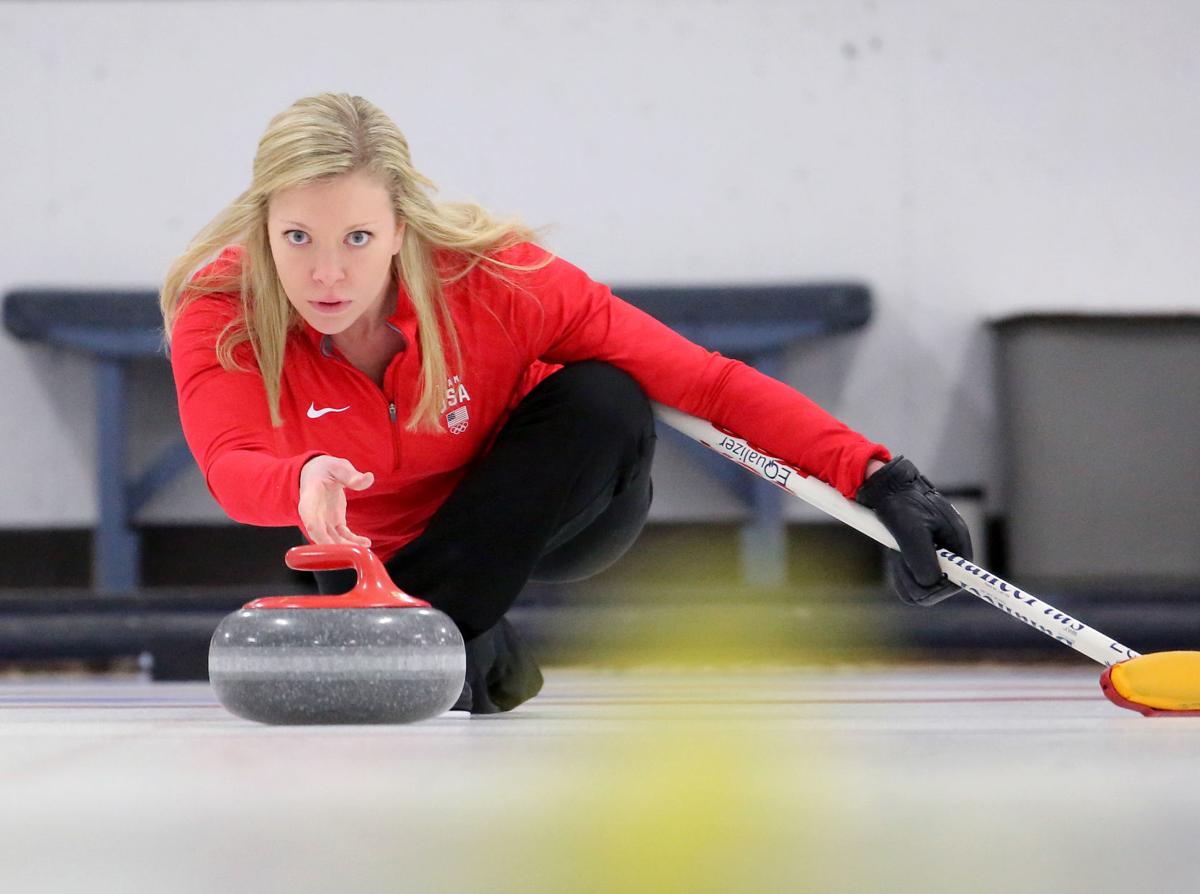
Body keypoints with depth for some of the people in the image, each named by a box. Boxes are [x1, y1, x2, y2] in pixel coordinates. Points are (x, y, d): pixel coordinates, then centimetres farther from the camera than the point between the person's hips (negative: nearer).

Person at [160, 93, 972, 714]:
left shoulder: (493, 276, -31)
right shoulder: (220, 310, -27)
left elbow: (703, 380, -30)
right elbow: (233, 466, -45)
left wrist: (877, 478, -41)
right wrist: (304, 483, -70)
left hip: (547, 519, -2)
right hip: (378, 545, 2)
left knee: (605, 403, -31)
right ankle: (486, 657, 9)